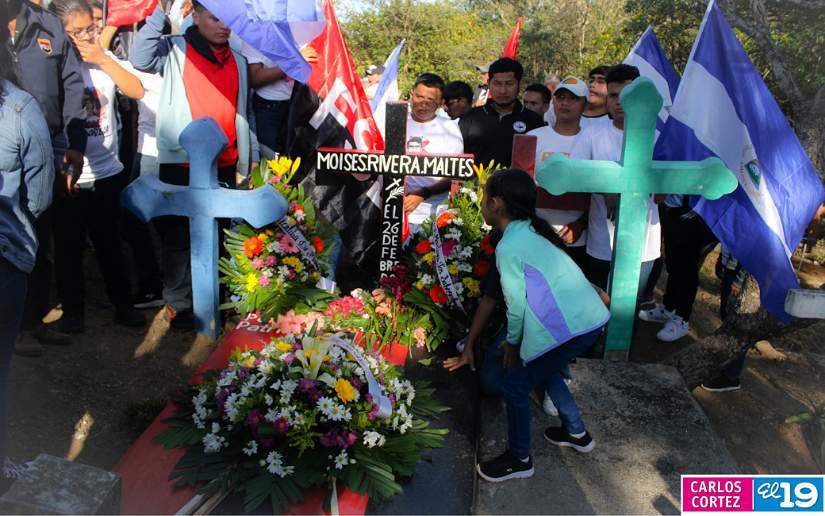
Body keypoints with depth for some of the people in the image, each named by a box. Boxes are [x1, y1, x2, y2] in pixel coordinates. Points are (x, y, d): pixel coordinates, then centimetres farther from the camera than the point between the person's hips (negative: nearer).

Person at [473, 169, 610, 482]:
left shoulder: (508, 248, -14)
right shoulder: (531, 231, 13)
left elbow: (517, 305, -8)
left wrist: (512, 342, 10)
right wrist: (517, 340, 25)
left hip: (567, 329, -9)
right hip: (589, 319, 9)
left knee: (515, 387, 6)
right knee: (544, 371, 31)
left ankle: (519, 460, 23)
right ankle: (576, 433, 45)